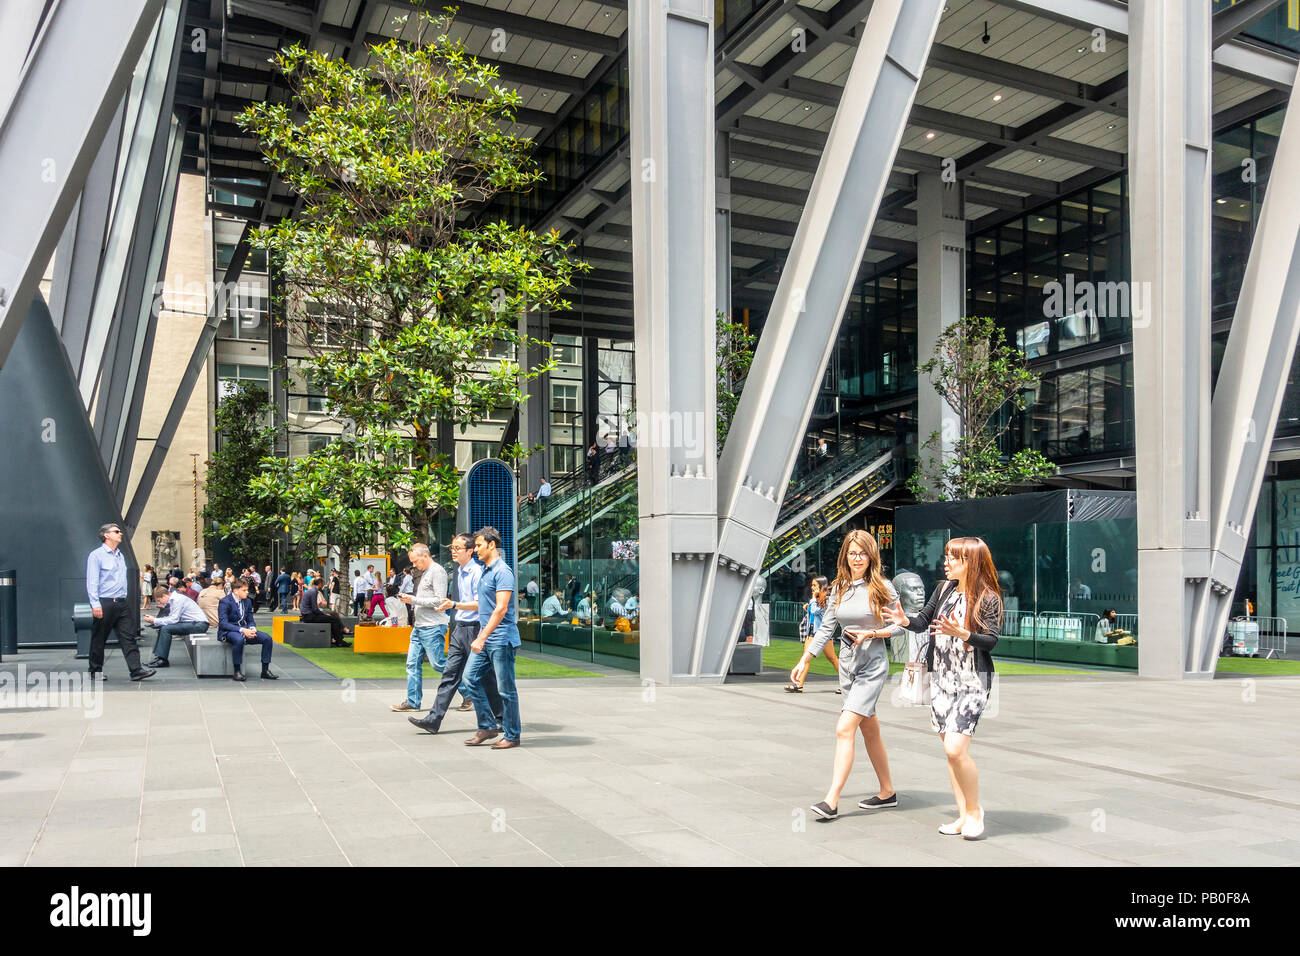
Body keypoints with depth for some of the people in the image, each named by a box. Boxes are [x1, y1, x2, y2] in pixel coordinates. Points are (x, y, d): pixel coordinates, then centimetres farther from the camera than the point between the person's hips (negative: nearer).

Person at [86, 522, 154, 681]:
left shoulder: (121, 556, 18)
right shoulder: (96, 555, -4)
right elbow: (92, 582, -10)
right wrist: (95, 604, -18)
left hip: (122, 603, 6)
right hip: (104, 603, -6)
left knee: (128, 637, -2)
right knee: (99, 639, 5)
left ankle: (136, 670, -6)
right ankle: (95, 671, 18)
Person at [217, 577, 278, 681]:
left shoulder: (247, 601, 10)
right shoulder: (225, 602, -11)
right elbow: (223, 623, -20)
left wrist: (252, 629, -11)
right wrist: (242, 630, -30)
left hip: (244, 629, 6)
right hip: (228, 632, -6)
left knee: (267, 638, -14)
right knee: (239, 639, -41)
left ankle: (265, 670, -6)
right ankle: (237, 671, -28)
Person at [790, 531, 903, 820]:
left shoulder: (883, 588, -6)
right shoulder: (838, 590, 7)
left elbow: (900, 625, -2)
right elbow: (826, 629, 9)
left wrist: (871, 633, -17)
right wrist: (804, 661, 5)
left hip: (873, 666, -6)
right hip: (847, 664, 6)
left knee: (845, 728, -15)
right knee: (870, 731, 15)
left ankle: (832, 800, -15)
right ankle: (887, 793, 28)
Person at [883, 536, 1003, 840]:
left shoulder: (989, 598, -8)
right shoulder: (944, 589, 7)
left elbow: (992, 640, -13)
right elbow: (924, 620, 14)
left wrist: (962, 633, -28)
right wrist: (906, 621, -6)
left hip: (972, 682, -6)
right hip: (941, 678, 6)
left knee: (955, 749, -15)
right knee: (951, 750, 8)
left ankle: (975, 810, 7)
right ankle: (964, 815, 19)